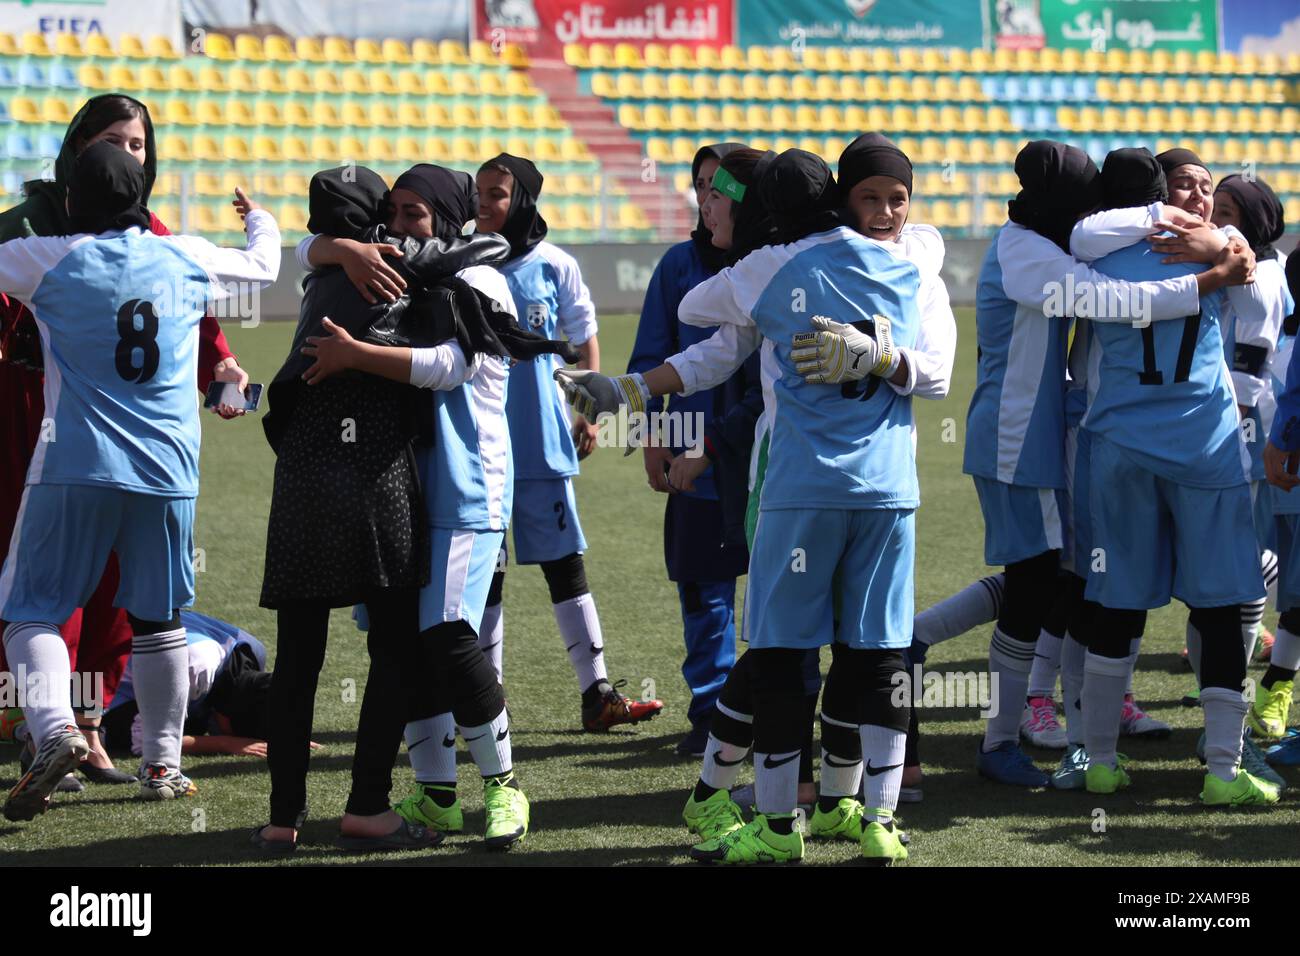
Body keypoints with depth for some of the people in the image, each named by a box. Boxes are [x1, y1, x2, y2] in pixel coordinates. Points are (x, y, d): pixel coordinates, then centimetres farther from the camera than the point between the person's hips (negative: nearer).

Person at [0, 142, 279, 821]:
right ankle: (163, 765, 18)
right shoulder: (186, 257, 8)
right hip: (167, 470, 3)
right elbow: (263, 265, 26)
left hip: (74, 466, -3)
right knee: (157, 619, 14)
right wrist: (260, 219, 48)